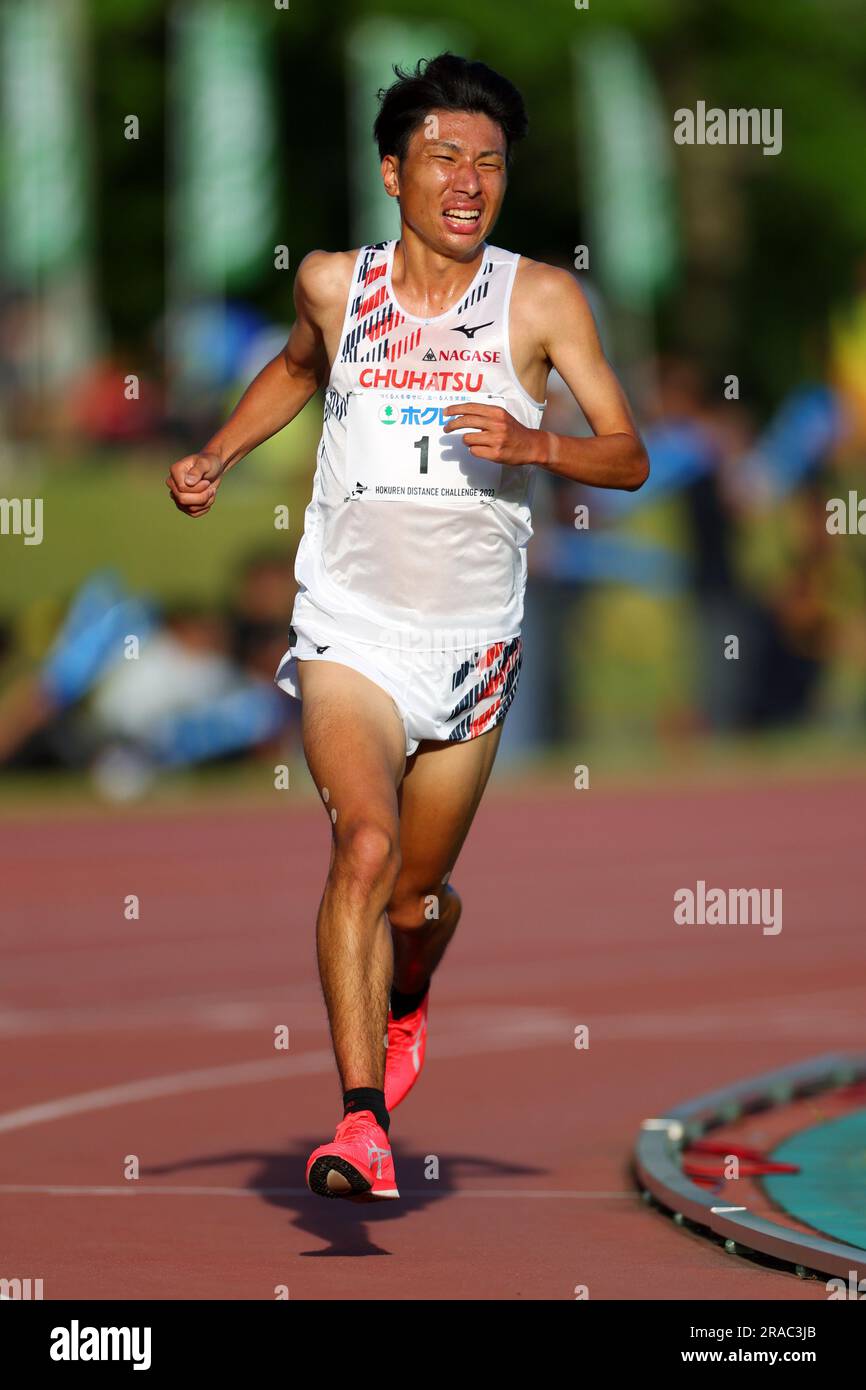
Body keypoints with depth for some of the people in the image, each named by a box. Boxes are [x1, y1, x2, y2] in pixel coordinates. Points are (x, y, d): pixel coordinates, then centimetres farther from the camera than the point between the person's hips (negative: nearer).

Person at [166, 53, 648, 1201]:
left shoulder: (541, 300, -4)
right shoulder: (335, 285, 1)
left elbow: (630, 457, -4)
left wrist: (531, 443, -22)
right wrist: (216, 457, 14)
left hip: (473, 649, 1)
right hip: (349, 632, -1)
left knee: (419, 891, 14)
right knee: (365, 846, -24)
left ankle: (403, 1004, 50)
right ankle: (362, 1119, -28)